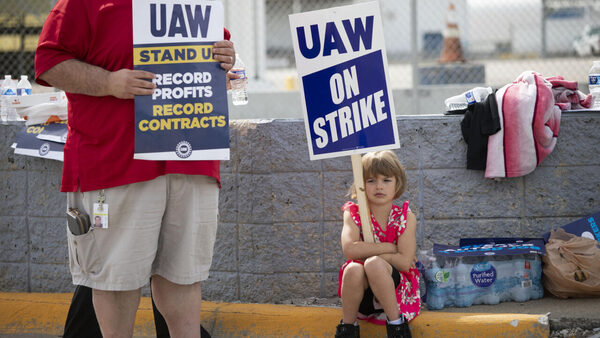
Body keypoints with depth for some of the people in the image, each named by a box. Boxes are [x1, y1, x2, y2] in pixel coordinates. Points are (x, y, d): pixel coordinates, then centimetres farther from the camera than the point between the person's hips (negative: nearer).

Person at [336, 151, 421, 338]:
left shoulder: (405, 217, -3)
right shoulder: (353, 214, 1)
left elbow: (404, 262, -14)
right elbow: (349, 249, -19)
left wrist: (366, 252, -15)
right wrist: (390, 248, -18)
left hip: (396, 291, -1)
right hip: (363, 296, 1)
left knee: (374, 264, -31)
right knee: (353, 269, -32)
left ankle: (396, 322, -18)